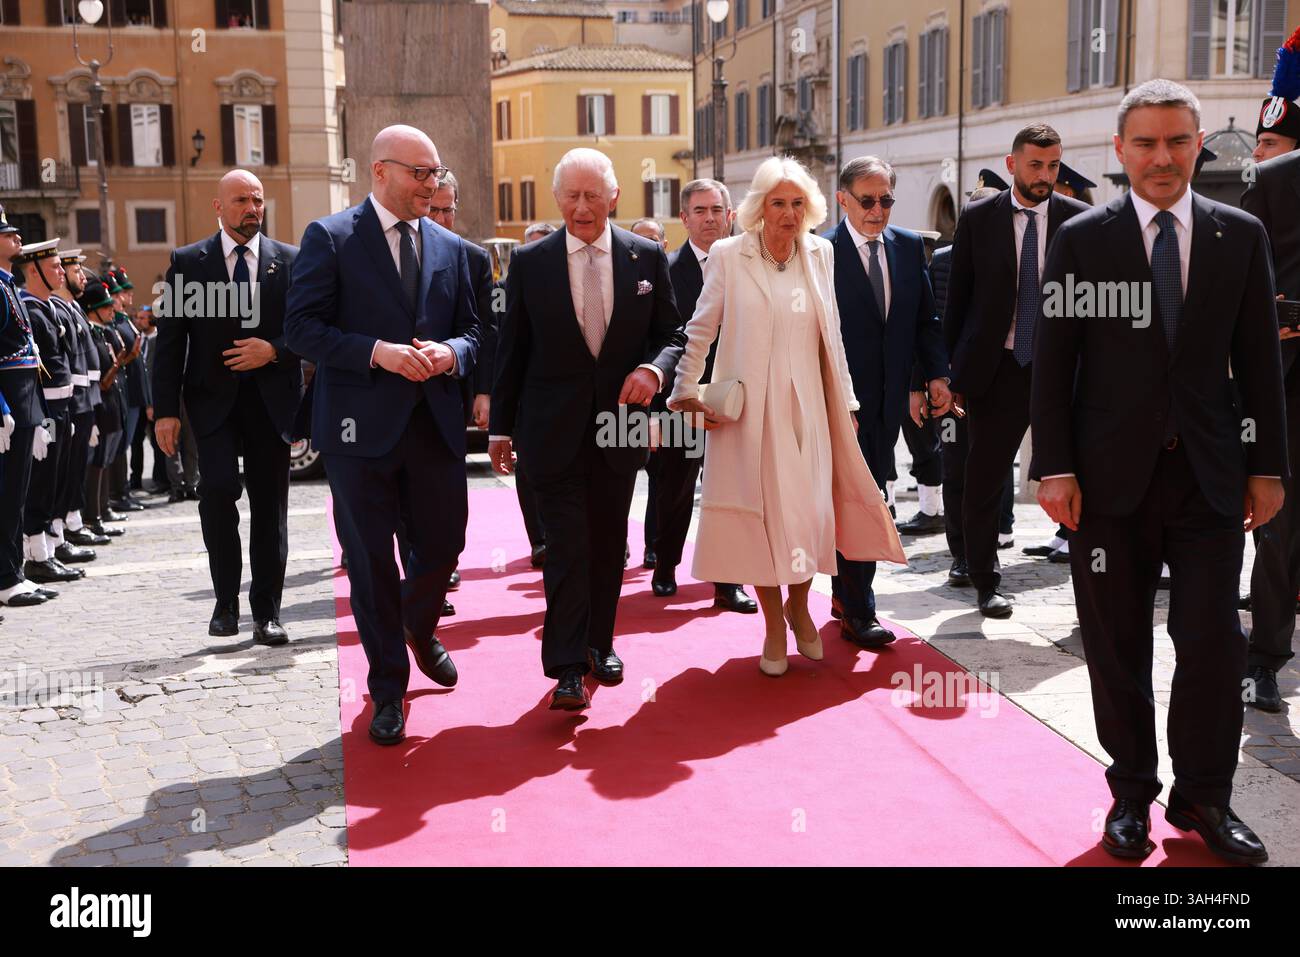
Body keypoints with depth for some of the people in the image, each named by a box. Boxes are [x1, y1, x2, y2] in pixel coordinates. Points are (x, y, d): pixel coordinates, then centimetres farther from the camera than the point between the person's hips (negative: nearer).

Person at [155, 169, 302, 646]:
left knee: (270, 504, 5)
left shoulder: (290, 260, 7)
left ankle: (267, 612, 15)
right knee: (218, 489, -17)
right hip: (213, 397, -1)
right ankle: (226, 601, 2)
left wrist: (274, 351, -12)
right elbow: (169, 340, 2)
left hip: (271, 397, 1)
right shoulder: (187, 261, 5)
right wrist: (166, 410, -5)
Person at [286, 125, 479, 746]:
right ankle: (388, 688, 20)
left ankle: (419, 628, 43)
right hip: (361, 423, -4)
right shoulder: (330, 238, -3)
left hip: (436, 422, 4)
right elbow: (301, 328, -8)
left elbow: (471, 329, 15)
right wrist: (379, 352, -19)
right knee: (370, 558, 4)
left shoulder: (451, 247, 11)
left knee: (443, 544, 8)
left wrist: (451, 353, -8)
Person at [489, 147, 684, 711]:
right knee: (566, 547, -6)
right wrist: (501, 427, 5)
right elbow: (511, 351, 3)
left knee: (610, 543, 14)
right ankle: (567, 669, -1)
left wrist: (653, 370, -16)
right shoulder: (530, 262, -2)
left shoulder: (648, 257, 1)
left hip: (620, 422, 2)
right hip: (554, 428, -2)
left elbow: (671, 334, 6)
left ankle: (600, 643, 31)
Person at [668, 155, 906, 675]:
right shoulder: (728, 255, -3)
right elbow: (700, 329, 2)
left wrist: (846, 399, 11)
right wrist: (687, 390, -2)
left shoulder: (820, 253, 7)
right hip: (750, 408, -2)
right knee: (762, 511, 1)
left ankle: (799, 607, 27)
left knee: (810, 510, 2)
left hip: (805, 405, 3)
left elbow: (831, 334, 11)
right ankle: (774, 625, 17)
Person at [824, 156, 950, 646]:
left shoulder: (909, 246, 7)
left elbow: (926, 318, 11)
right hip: (844, 397, -5)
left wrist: (937, 374, -1)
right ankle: (857, 611, 3)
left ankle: (846, 592, 29)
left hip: (889, 397, 6)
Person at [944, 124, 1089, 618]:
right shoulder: (978, 219, 0)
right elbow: (957, 299, 4)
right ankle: (986, 585, 21)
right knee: (984, 480, 6)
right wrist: (954, 370, 2)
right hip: (996, 368, 0)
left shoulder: (1080, 219, 1)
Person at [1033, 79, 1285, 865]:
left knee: (1214, 642, 1)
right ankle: (1133, 794, 24)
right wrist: (1054, 468, -7)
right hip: (1112, 476, -1)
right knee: (1119, 647, 8)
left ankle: (1204, 798, 21)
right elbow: (1053, 361, -1)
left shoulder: (1241, 235, 5)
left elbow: (1259, 359, 7)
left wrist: (1267, 466, 4)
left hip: (1210, 475, 1)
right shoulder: (1082, 238, 0)